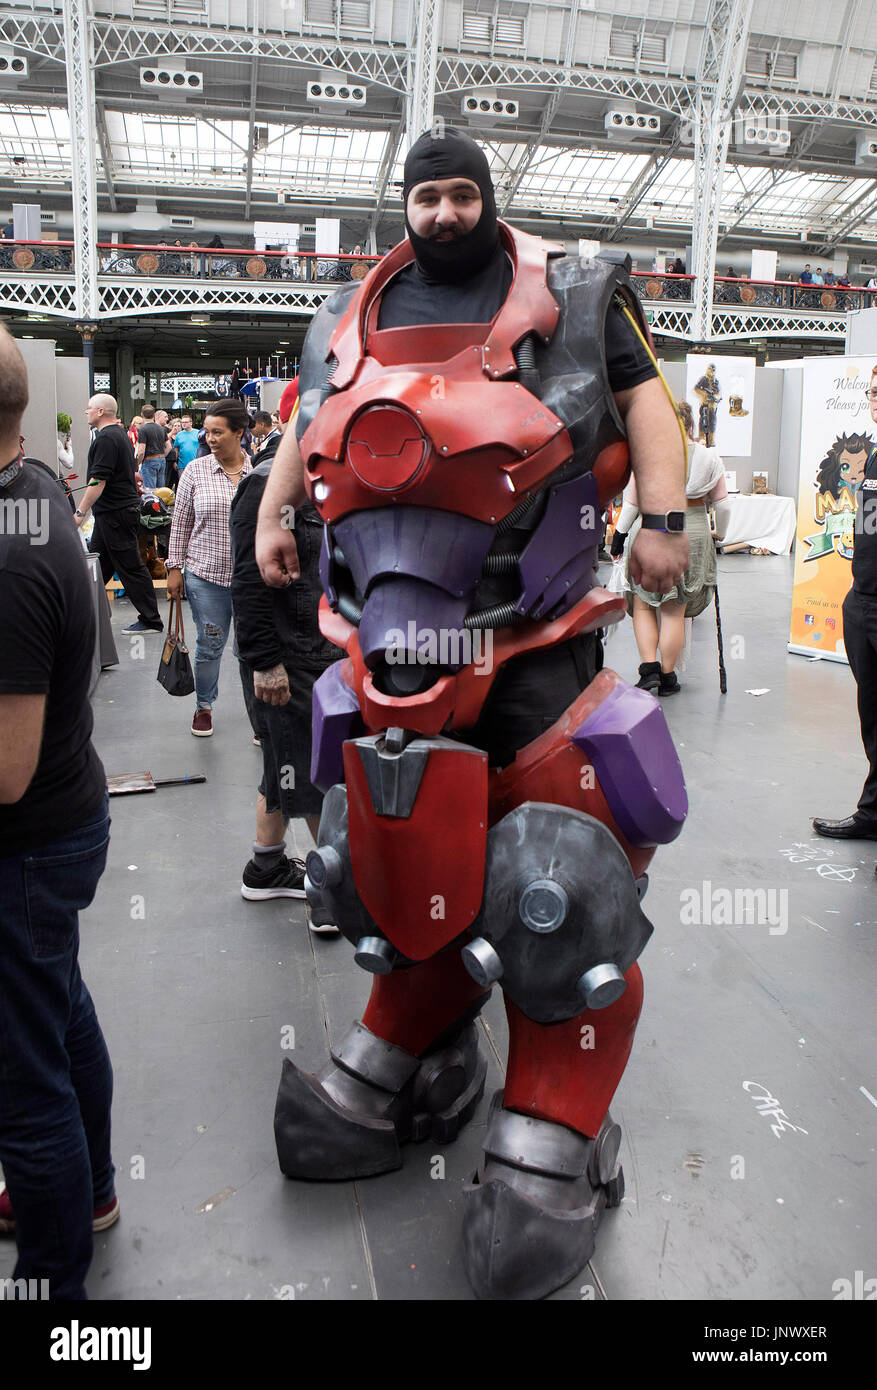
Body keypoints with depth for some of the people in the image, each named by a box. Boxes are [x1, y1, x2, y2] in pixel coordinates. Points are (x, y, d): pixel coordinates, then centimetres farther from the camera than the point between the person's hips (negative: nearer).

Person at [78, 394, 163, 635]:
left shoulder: (106, 438, -17)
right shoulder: (119, 433, 16)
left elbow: (98, 481, -23)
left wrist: (80, 512, -20)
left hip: (116, 513, -10)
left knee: (131, 567, -5)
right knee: (97, 564, 14)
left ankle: (151, 621, 1)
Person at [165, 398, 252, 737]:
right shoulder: (195, 471, 1)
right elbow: (181, 524, 5)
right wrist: (175, 568, 2)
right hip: (205, 574, 0)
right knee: (210, 645, 7)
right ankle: (203, 707, 26)